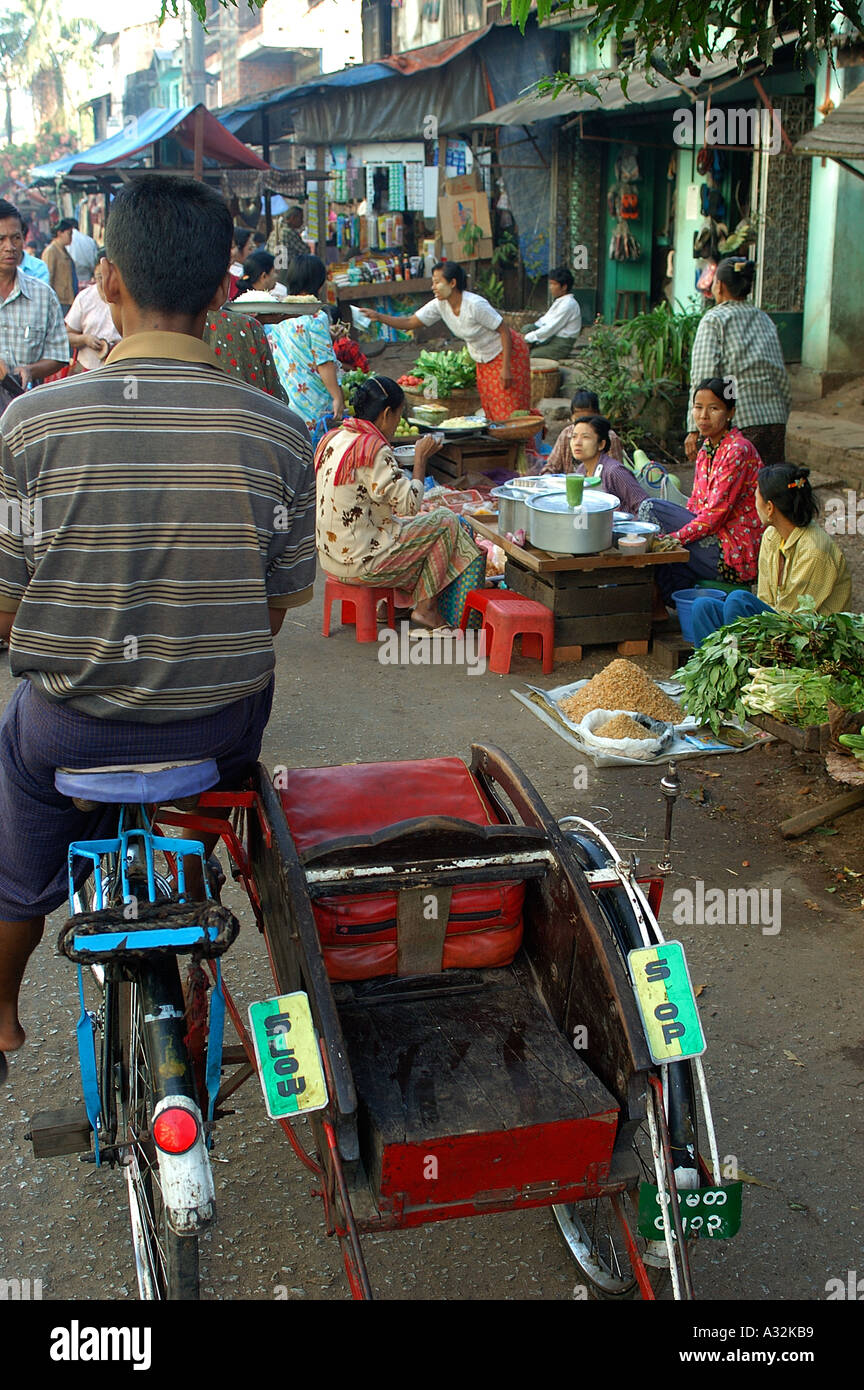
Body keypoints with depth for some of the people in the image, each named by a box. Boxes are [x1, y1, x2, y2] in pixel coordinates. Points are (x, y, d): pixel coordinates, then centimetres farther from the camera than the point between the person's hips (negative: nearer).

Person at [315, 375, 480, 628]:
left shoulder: (332, 438, 7)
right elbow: (410, 504, -18)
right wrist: (420, 457, -6)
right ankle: (425, 606, 7)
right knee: (446, 521, 2)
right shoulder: (374, 449, -20)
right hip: (359, 562, -9)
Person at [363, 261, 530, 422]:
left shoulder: (475, 305, -29)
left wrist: (506, 368, -26)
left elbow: (505, 331, -24)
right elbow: (410, 322, -6)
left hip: (508, 353, -7)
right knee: (490, 413, 10)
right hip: (484, 361, 7)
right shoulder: (440, 305, -9)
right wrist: (379, 317, -18)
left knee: (508, 412, -6)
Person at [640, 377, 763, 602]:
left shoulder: (738, 450, -15)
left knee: (650, 508, -13)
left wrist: (676, 537, -24)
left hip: (736, 554, -9)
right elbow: (695, 505, 14)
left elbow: (716, 514, -20)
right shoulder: (707, 448, 13)